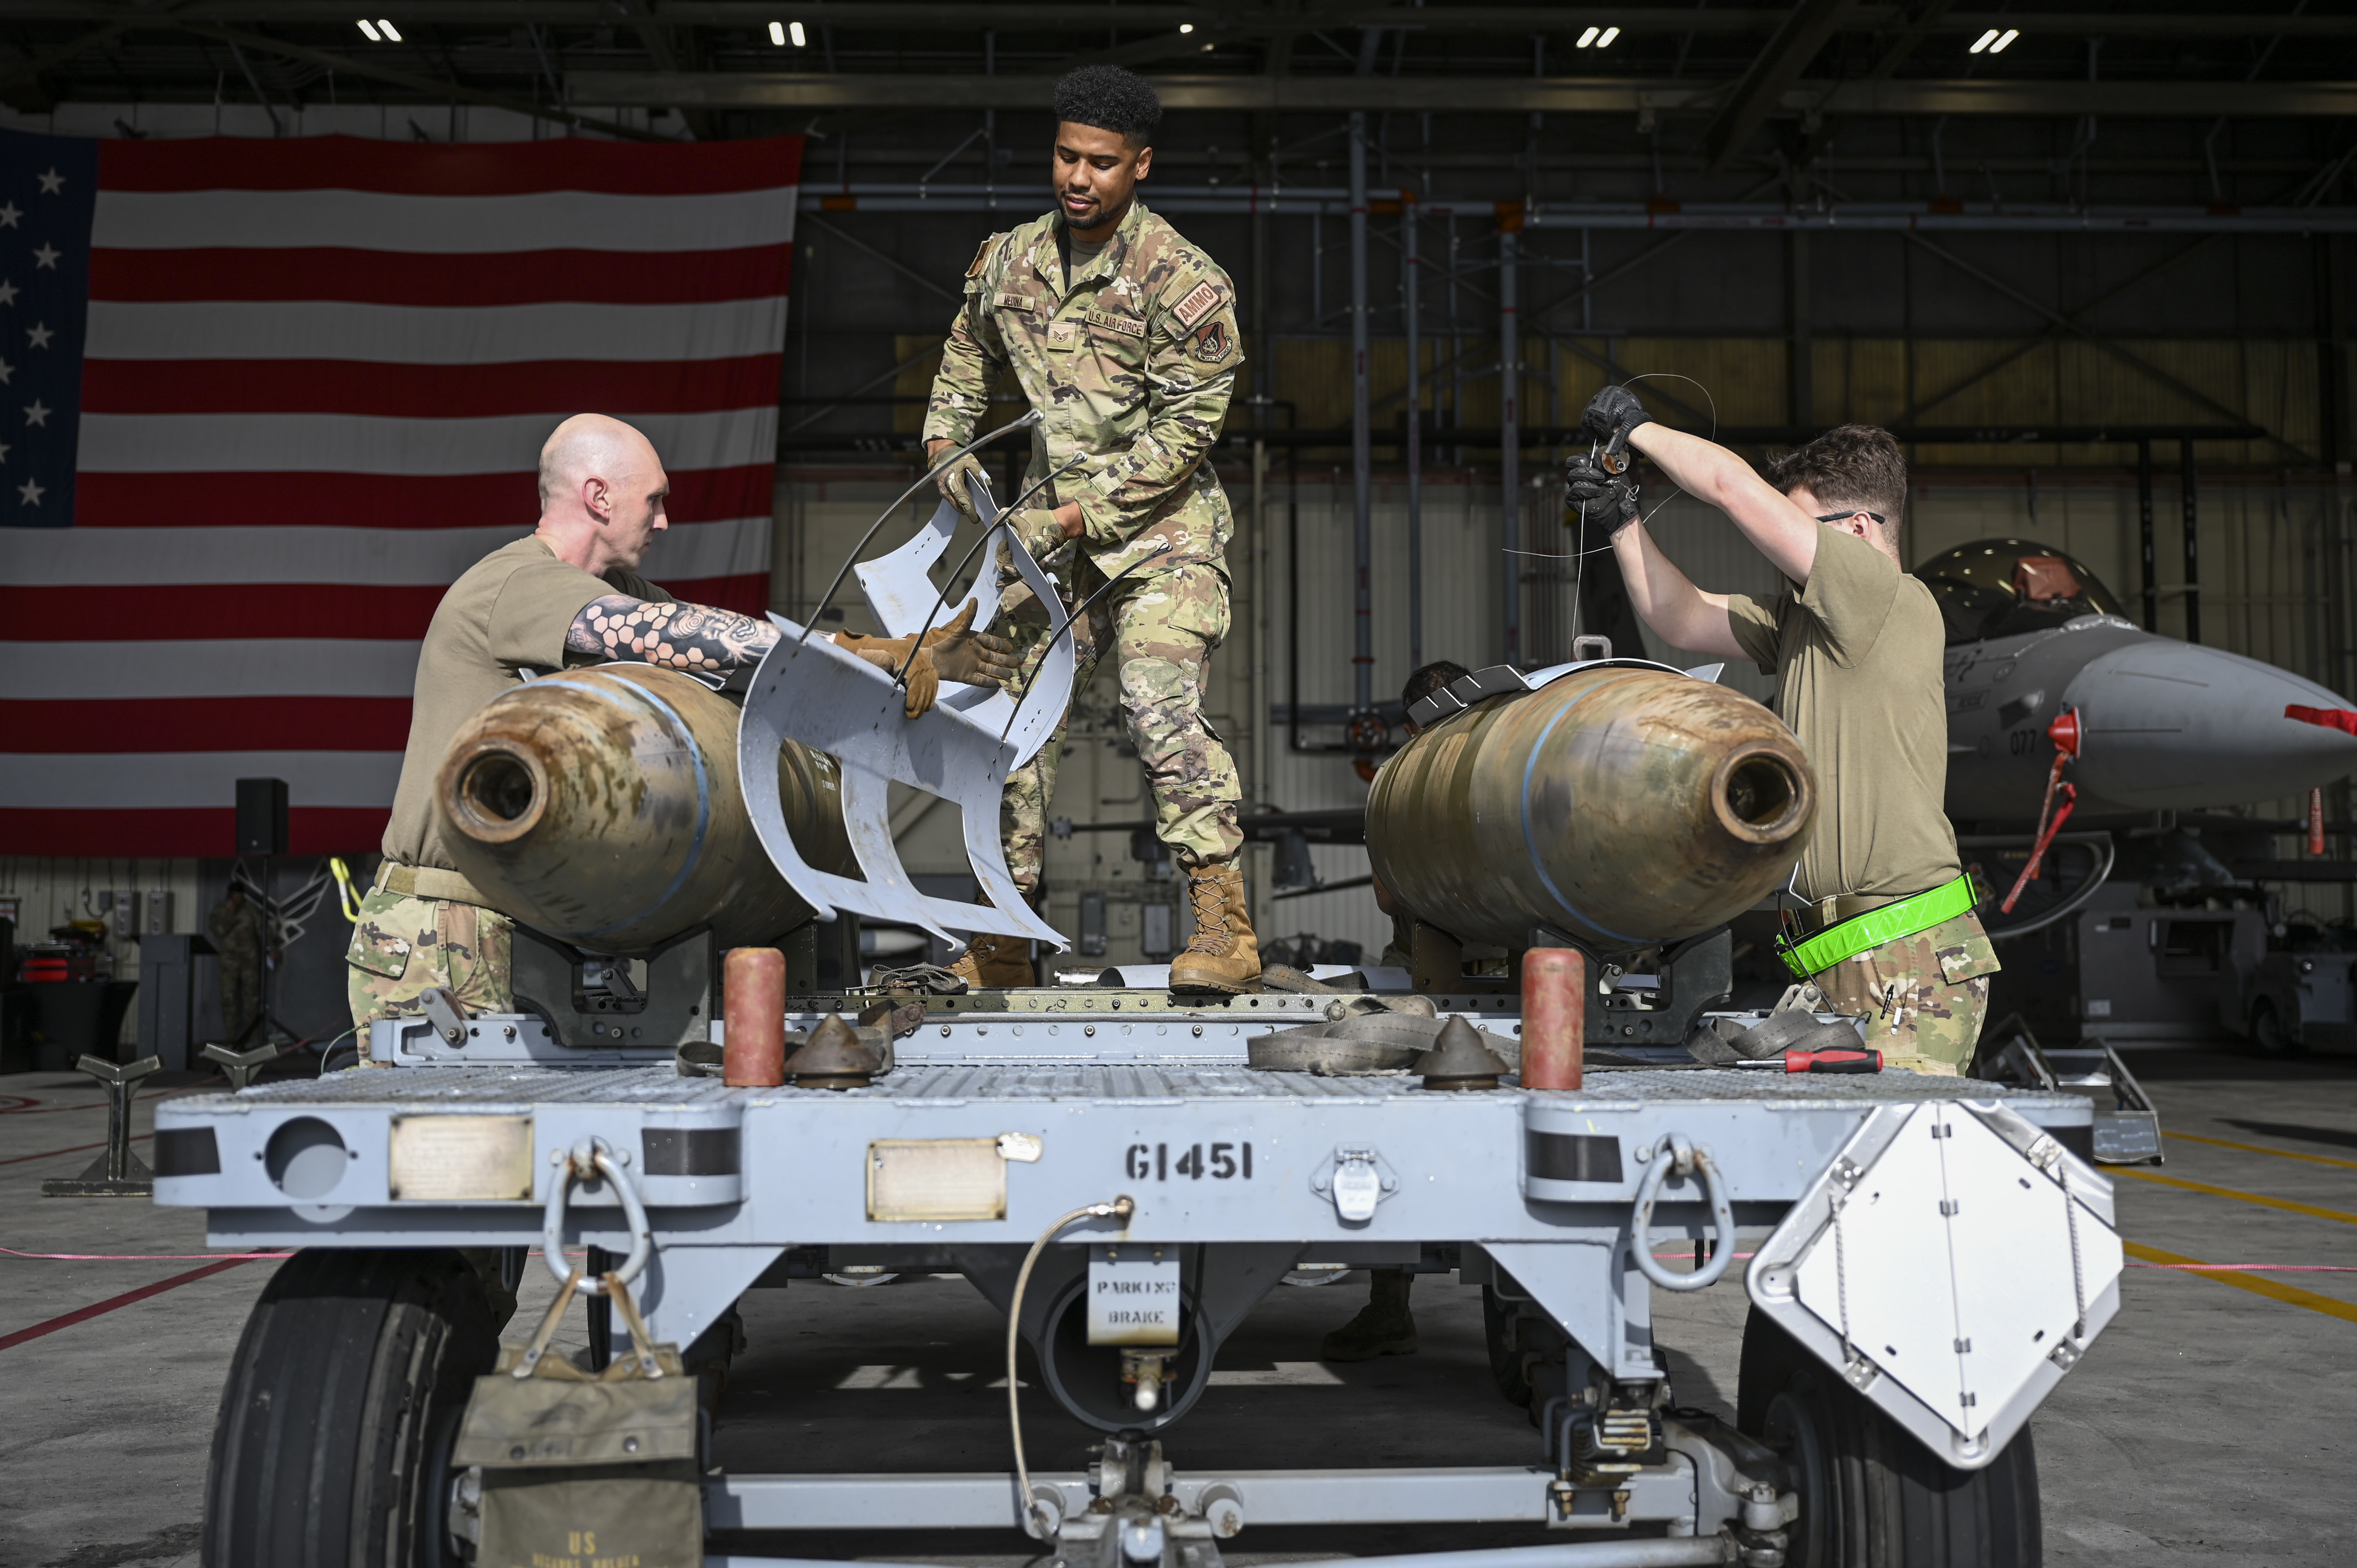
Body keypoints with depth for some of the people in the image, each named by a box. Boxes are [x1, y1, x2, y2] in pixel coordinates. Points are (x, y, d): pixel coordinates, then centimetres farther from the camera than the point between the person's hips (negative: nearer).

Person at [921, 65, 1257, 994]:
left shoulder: (1182, 281, -13)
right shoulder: (1010, 260, 5)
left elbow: (1182, 435, -15)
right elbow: (969, 352, 25)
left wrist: (1072, 517, -18)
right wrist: (947, 445, 8)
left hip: (1160, 530, -6)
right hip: (1054, 531, 6)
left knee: (1162, 704, -24)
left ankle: (1225, 929, -19)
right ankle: (1004, 944, 17)